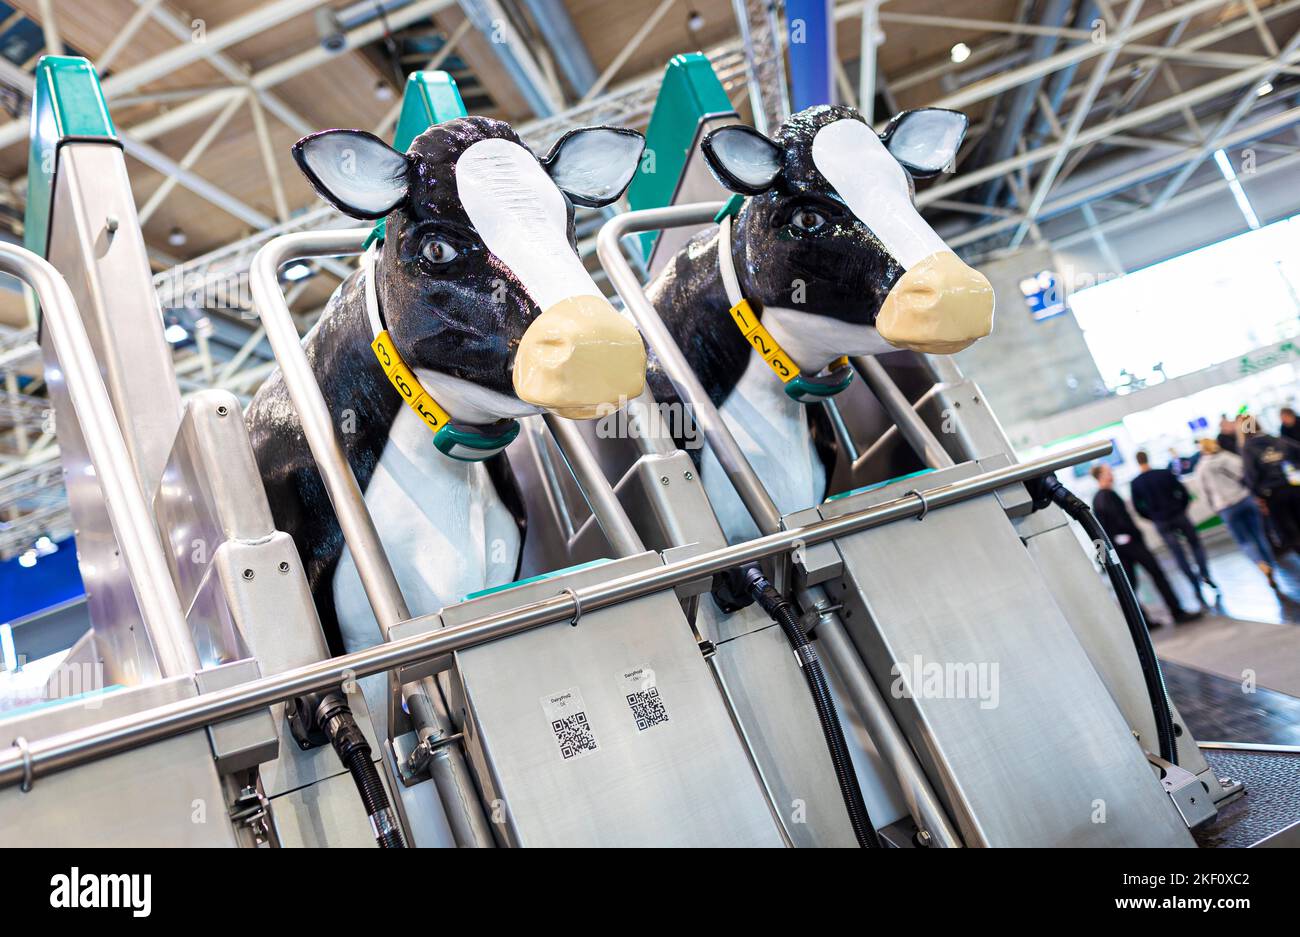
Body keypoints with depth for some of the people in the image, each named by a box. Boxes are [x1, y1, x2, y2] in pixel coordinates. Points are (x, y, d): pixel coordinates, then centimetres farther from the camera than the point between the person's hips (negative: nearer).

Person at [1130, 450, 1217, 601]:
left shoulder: (1135, 484, -5)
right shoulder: (1165, 473, -6)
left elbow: (1138, 507, -3)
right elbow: (1183, 492, -5)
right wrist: (1182, 509, 9)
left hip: (1161, 522, 0)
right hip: (1178, 515, 0)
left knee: (1178, 555, 7)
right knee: (1195, 544, 17)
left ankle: (1196, 587, 7)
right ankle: (1205, 575, 4)